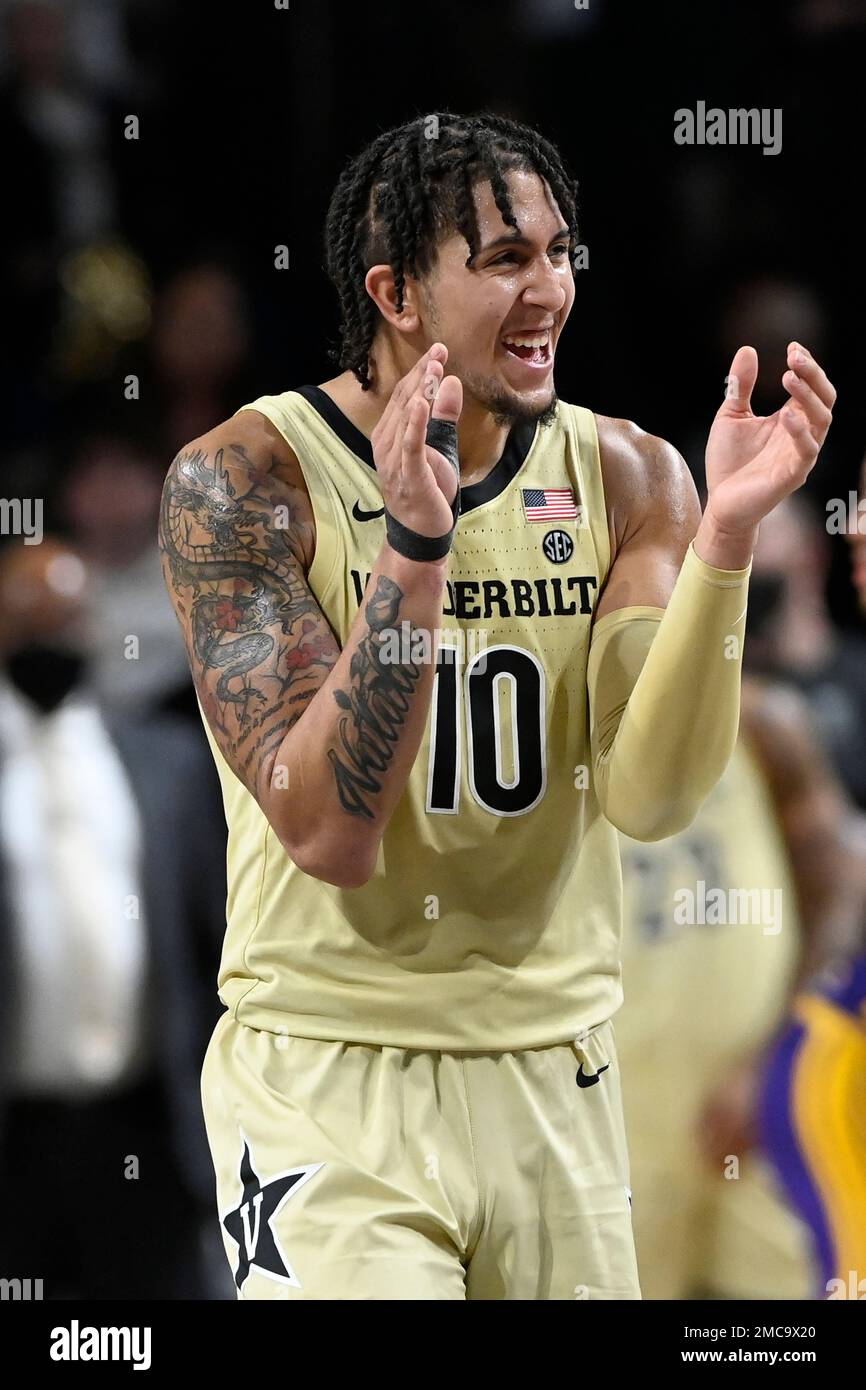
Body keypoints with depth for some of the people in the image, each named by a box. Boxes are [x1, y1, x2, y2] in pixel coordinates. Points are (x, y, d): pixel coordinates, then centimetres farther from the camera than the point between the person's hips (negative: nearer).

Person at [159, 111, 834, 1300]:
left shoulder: (625, 479, 1)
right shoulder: (245, 480, -10)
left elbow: (651, 798, -12)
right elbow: (329, 832, -19)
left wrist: (725, 537, -22)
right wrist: (415, 545, -27)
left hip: (555, 1075, 4)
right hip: (328, 1080, -4)